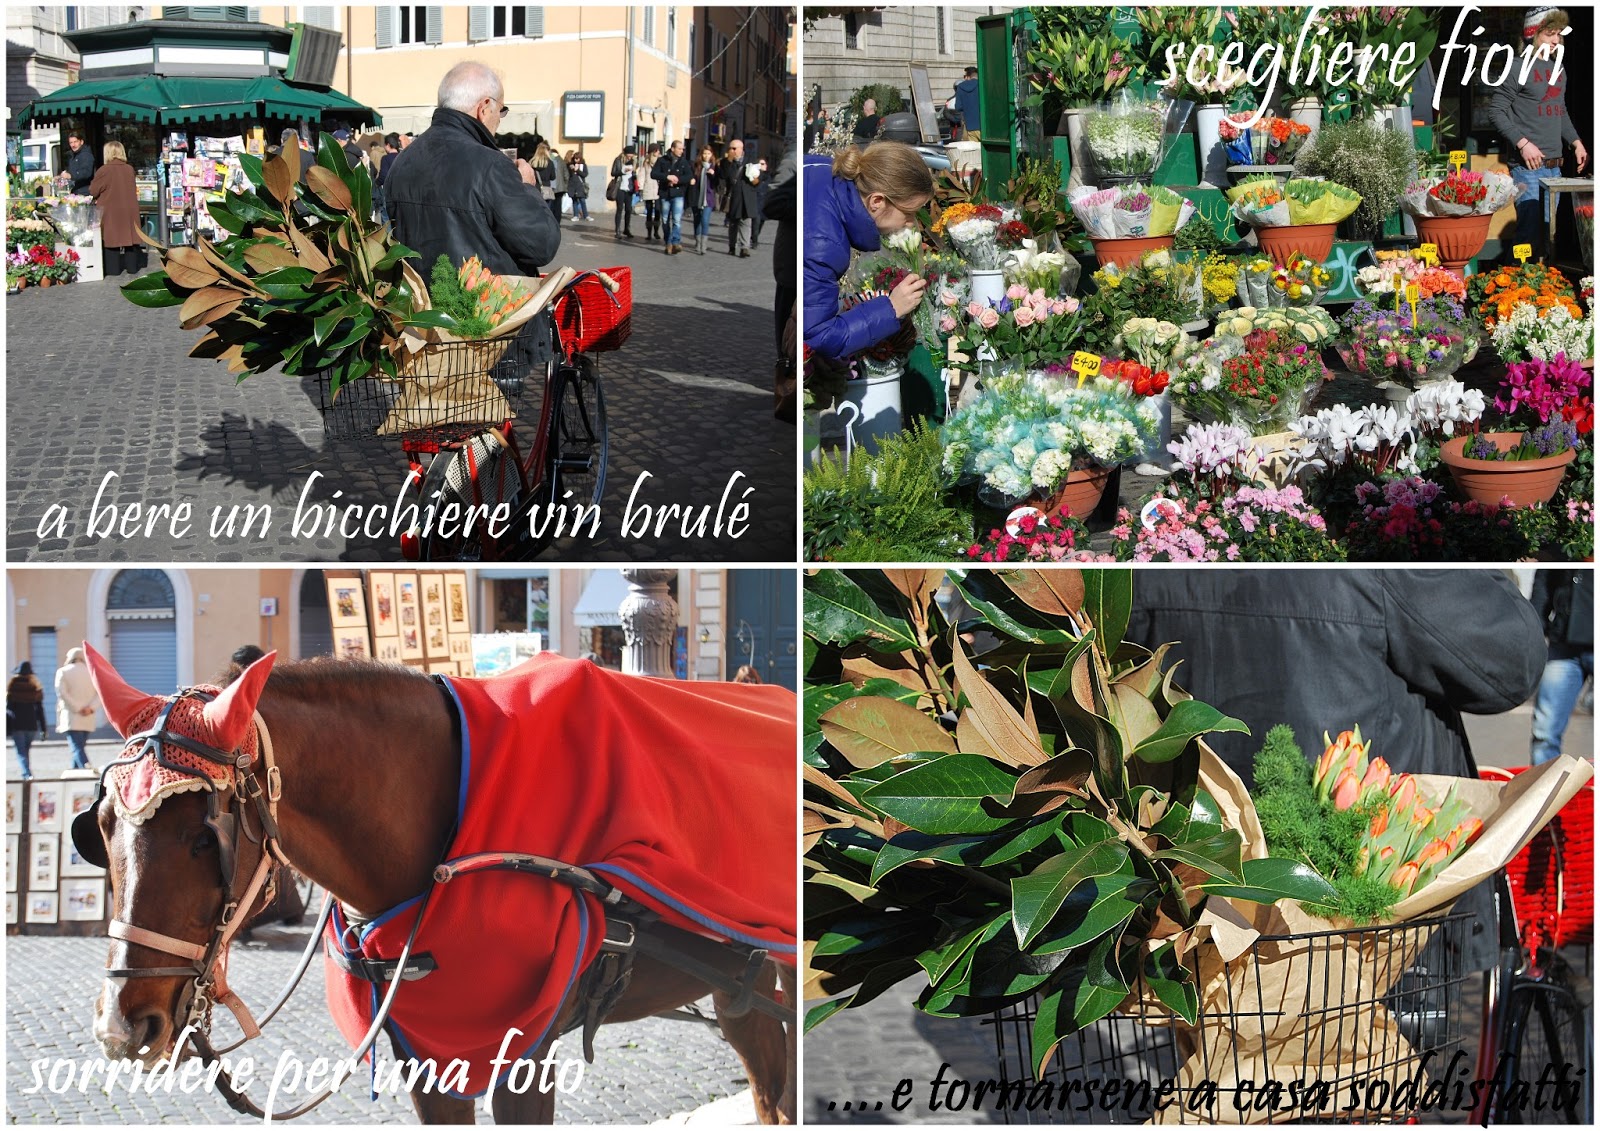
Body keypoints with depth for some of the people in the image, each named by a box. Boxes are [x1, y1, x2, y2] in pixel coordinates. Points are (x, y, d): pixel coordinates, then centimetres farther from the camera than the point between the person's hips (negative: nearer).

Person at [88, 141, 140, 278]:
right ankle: (131, 265, 13)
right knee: (128, 236, 10)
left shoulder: (104, 170, -13)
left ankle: (113, 268, 0)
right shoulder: (130, 169, 1)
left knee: (111, 239, 0)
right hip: (128, 211, 4)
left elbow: (93, 191, -7)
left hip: (110, 212, -4)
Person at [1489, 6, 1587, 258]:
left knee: (1548, 233, 10)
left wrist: (1576, 142, 14)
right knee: (1531, 233, -13)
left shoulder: (1558, 68, 16)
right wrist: (1523, 143, -19)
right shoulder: (1519, 68, -9)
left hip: (1554, 166, 8)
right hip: (1528, 165, -8)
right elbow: (1496, 112, -11)